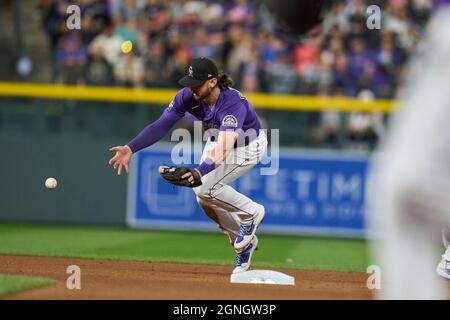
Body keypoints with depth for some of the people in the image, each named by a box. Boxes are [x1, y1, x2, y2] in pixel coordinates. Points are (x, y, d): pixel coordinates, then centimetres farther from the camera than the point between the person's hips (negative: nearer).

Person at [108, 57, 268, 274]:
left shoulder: (233, 104, -40)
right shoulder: (187, 96, -22)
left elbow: (224, 149, -50)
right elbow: (161, 125, -25)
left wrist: (200, 172, -66)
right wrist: (131, 148, -38)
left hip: (249, 145, -7)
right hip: (217, 140, 7)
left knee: (206, 187, -23)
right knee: (204, 199, -1)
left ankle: (251, 212, 2)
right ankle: (243, 243, 20)